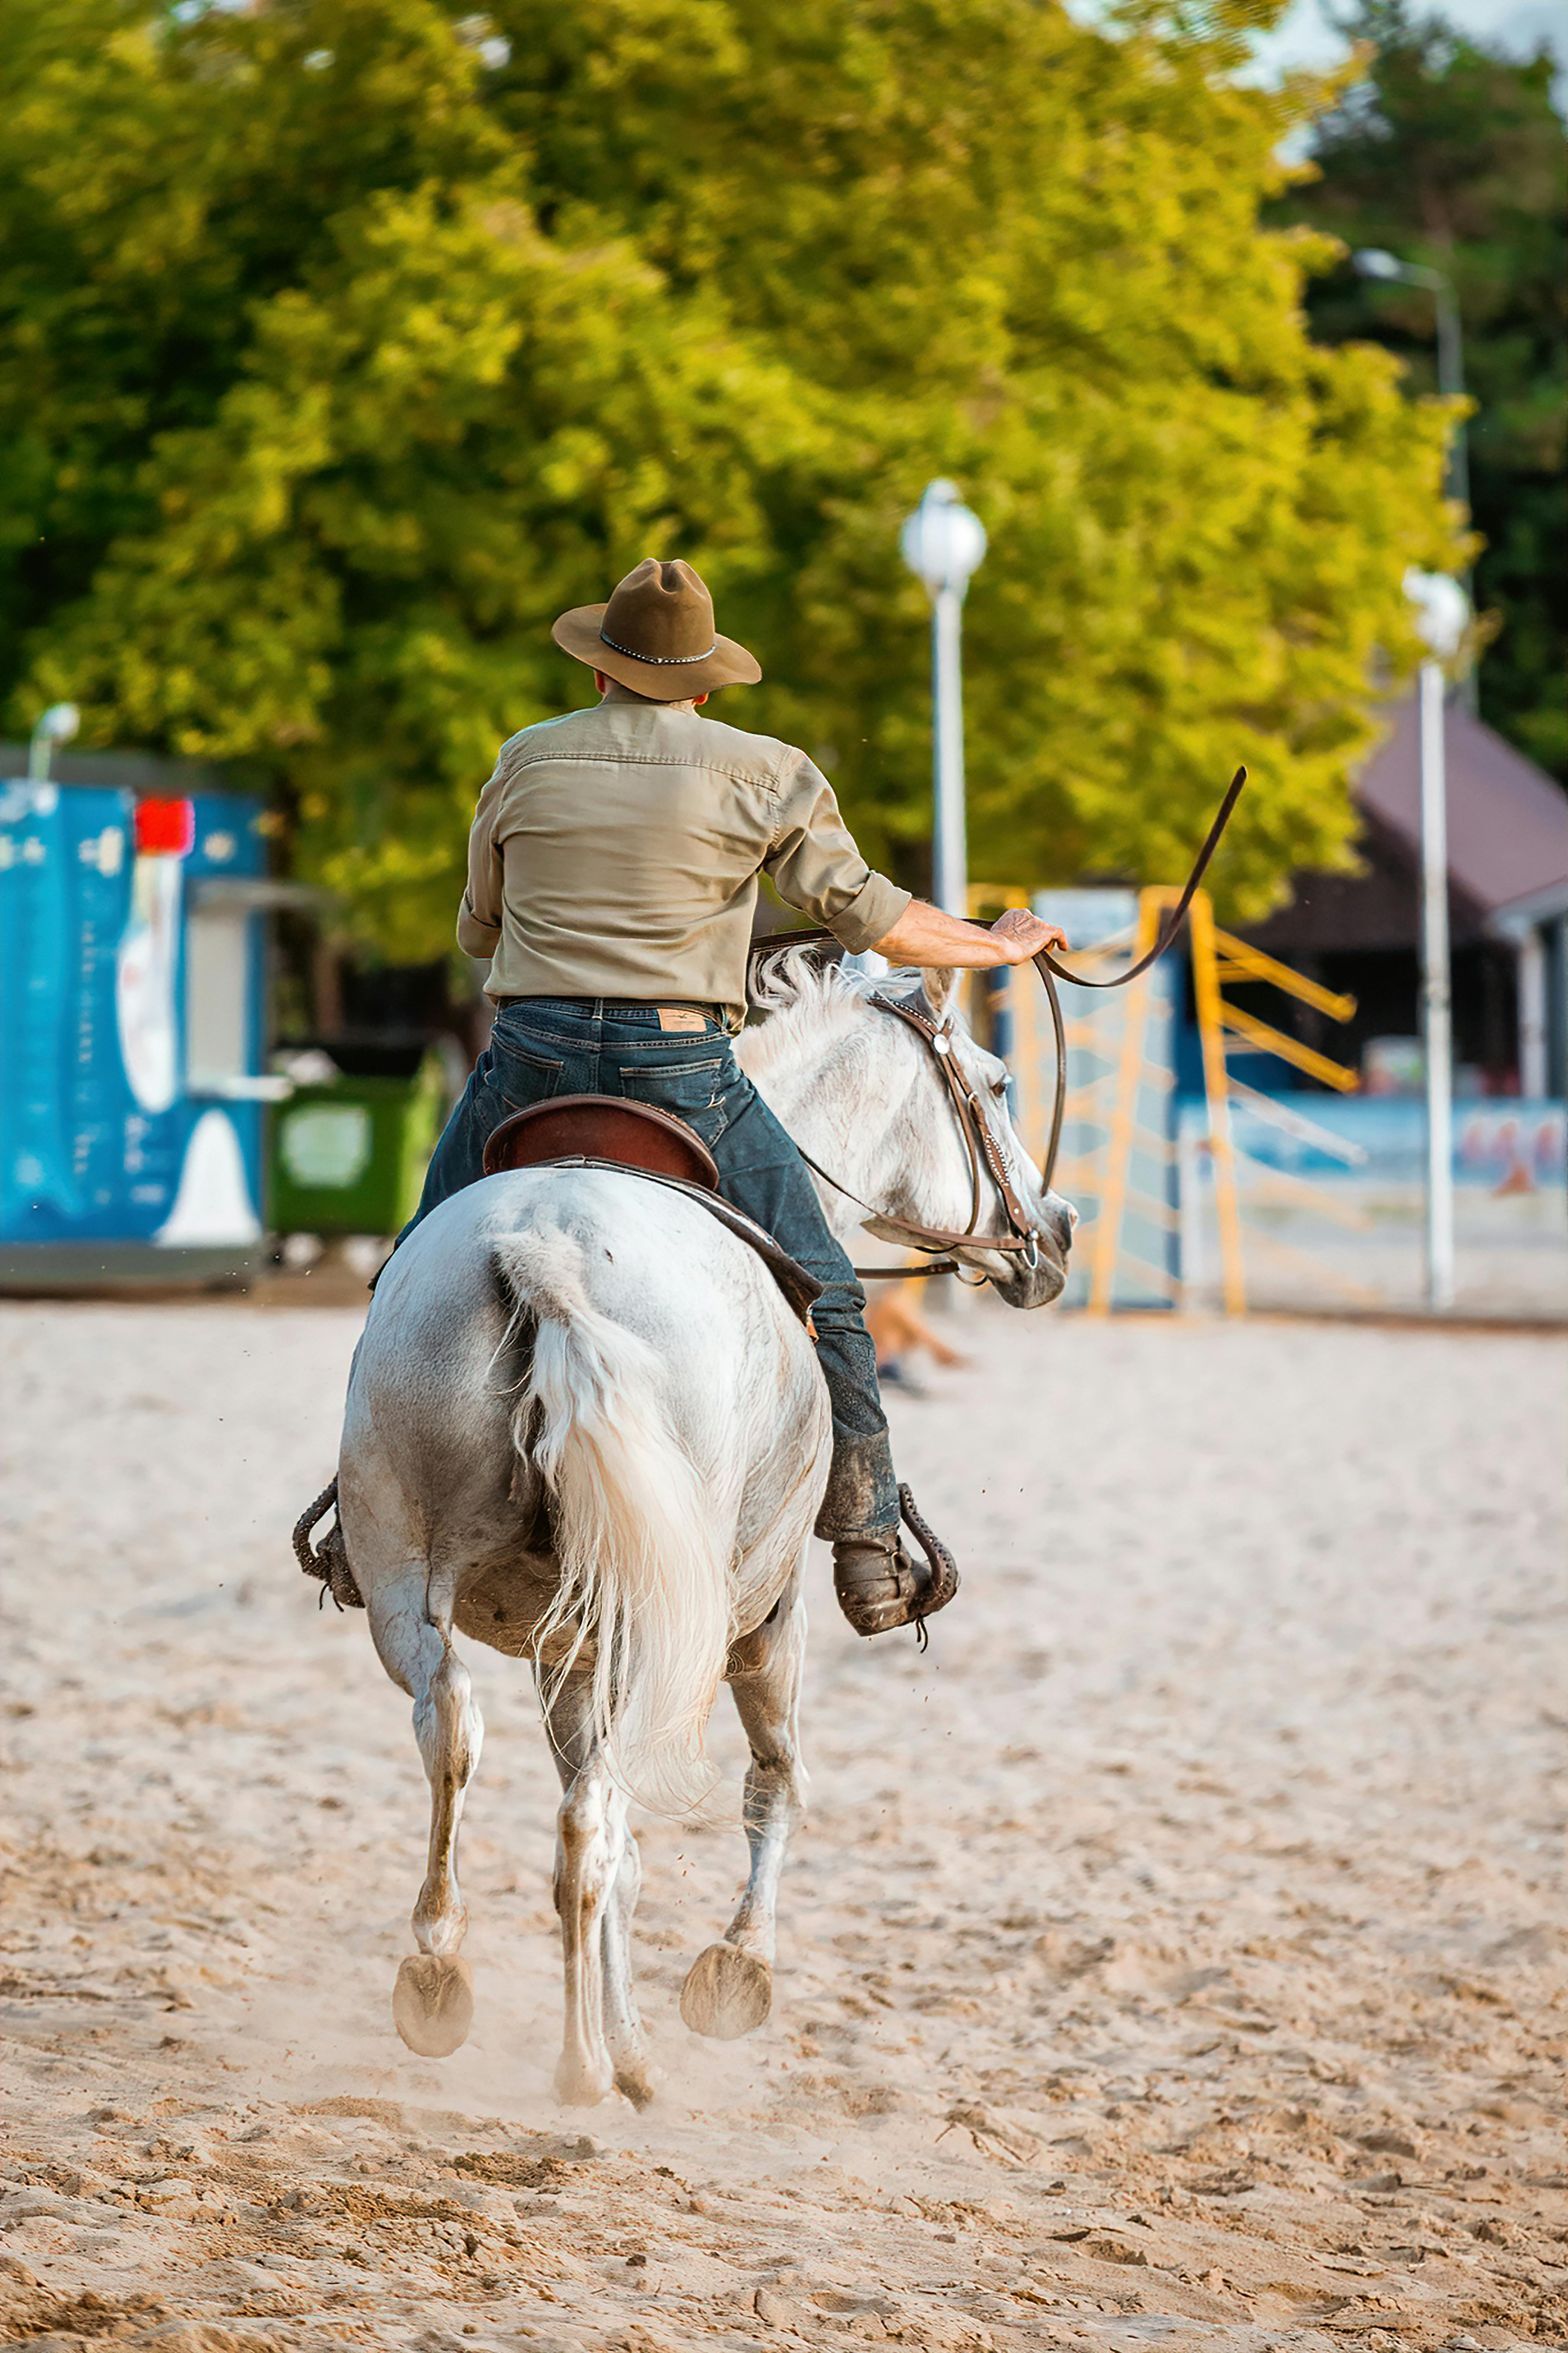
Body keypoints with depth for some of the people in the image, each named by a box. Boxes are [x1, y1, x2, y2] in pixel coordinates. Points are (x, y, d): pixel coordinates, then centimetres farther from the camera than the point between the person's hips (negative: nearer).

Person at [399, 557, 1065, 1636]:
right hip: (680, 1070, -2)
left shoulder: (527, 760, 9)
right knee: (824, 1299, 9)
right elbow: (866, 915, 0)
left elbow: (476, 928, 20)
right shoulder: (766, 774, 1)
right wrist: (1000, 945, 16)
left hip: (531, 1060, 2)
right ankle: (869, 1553, 7)